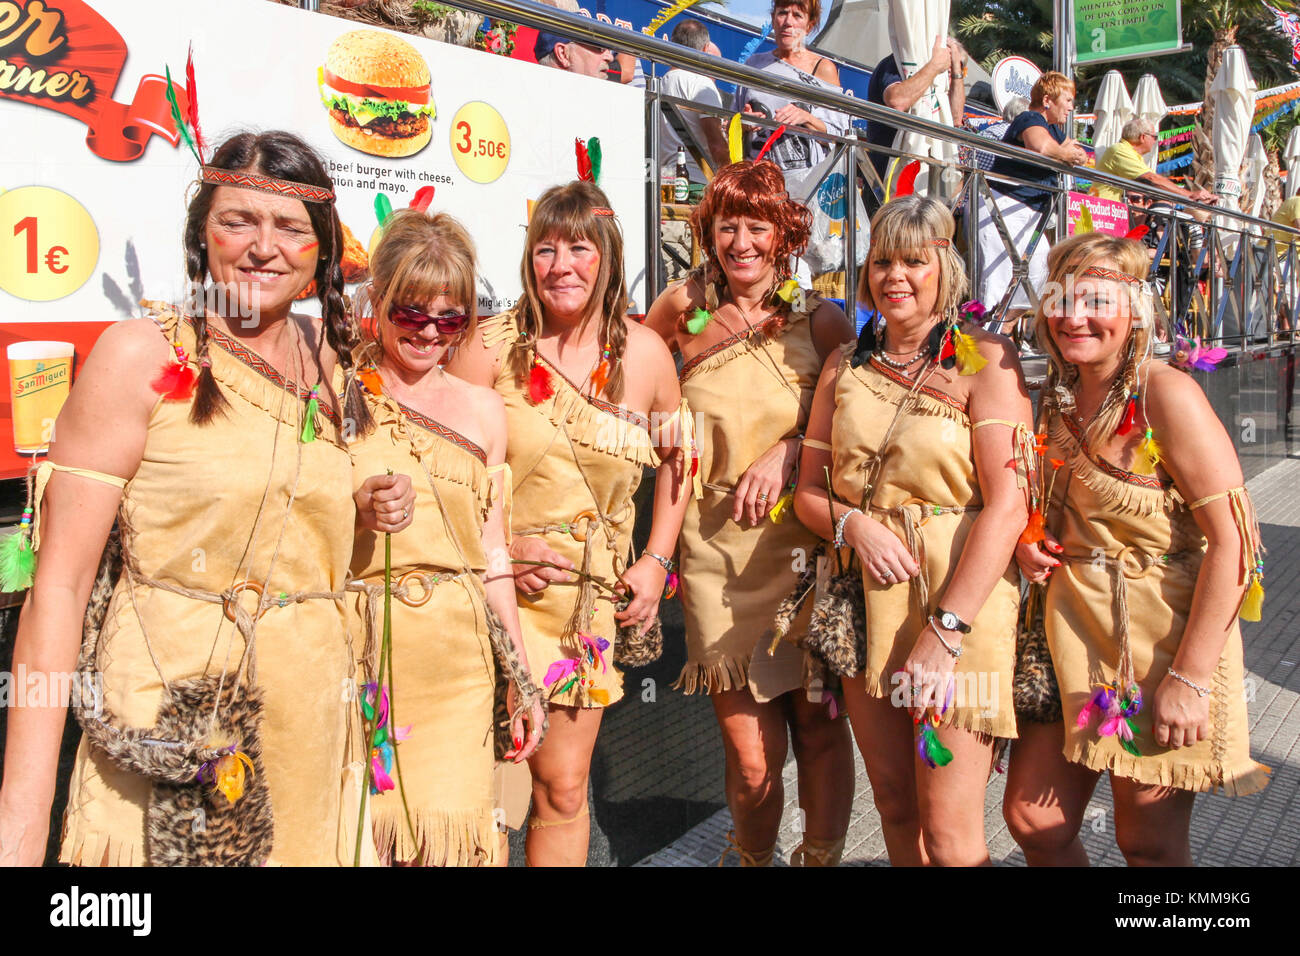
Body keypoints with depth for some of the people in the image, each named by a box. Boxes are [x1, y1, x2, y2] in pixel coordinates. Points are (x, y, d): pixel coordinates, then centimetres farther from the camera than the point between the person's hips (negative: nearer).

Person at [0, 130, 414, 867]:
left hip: (313, 723, 5)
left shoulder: (327, 357, 6)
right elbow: (60, 583, -13)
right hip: (176, 734, -5)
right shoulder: (142, 356, -10)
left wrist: (362, 511, 1)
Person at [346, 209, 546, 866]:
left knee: (449, 826, 4)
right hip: (357, 654, -2)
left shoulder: (482, 409, 10)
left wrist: (521, 677, 11)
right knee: (356, 830, 2)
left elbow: (491, 556, 12)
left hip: (457, 666, 3)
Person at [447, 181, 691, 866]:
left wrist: (656, 561, 7)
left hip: (592, 597, 2)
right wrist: (501, 551, -15)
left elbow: (676, 459, 15)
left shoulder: (645, 353, 2)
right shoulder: (492, 345, -6)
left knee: (563, 786, 7)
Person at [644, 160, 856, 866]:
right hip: (718, 550, 0)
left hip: (806, 542, 0)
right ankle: (753, 858, 29)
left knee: (818, 726, 4)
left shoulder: (820, 321, 1)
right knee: (750, 756, 1)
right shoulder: (687, 306, 4)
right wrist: (701, 342, 4)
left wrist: (789, 449, -9)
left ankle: (822, 857, 29)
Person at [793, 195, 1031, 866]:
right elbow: (808, 492, 13)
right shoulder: (845, 365, 12)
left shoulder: (983, 359, -4)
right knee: (893, 806, 13)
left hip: (959, 602, -4)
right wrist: (853, 523, -10)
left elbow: (1007, 506, -13)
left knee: (948, 833, -2)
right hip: (865, 599, 5)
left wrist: (944, 631, -19)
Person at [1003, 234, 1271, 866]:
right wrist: (1027, 545, 0)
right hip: (1072, 630, 6)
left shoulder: (1167, 394, -15)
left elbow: (1231, 539, -19)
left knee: (1149, 844, 7)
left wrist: (1192, 677, -21)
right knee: (1033, 823, 9)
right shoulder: (1056, 400, 6)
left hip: (1163, 636, -6)